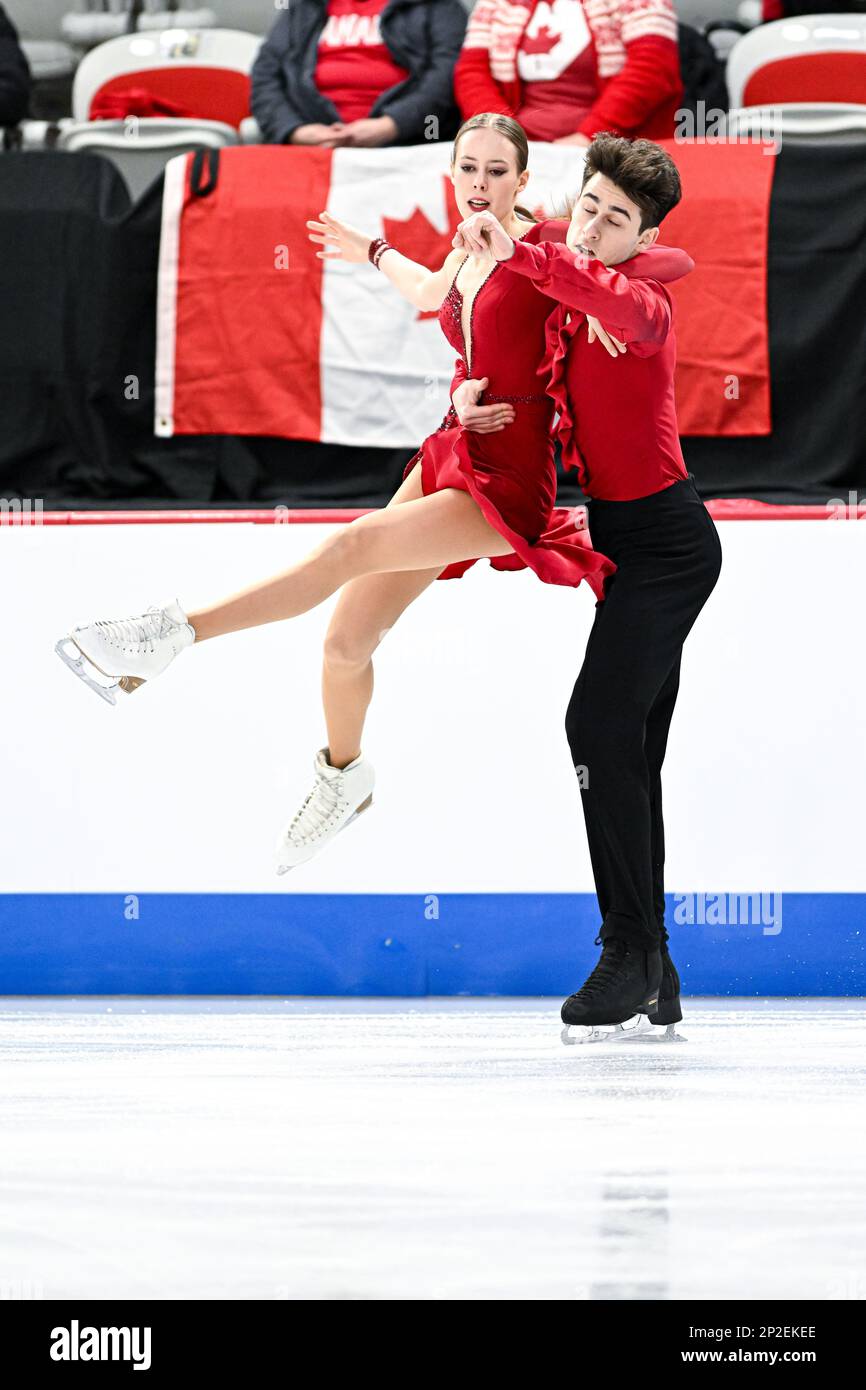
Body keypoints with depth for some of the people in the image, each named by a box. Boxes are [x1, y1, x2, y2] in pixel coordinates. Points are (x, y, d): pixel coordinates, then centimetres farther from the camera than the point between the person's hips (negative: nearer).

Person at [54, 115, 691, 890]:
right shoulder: (465, 262, 13)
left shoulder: (549, 245, -10)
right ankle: (344, 777, 32)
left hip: (509, 483, -8)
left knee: (353, 547, -26)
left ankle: (173, 634, -28)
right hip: (452, 456, 8)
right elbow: (426, 293, 37)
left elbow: (674, 260, -14)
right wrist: (370, 251, 50)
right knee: (347, 639, 7)